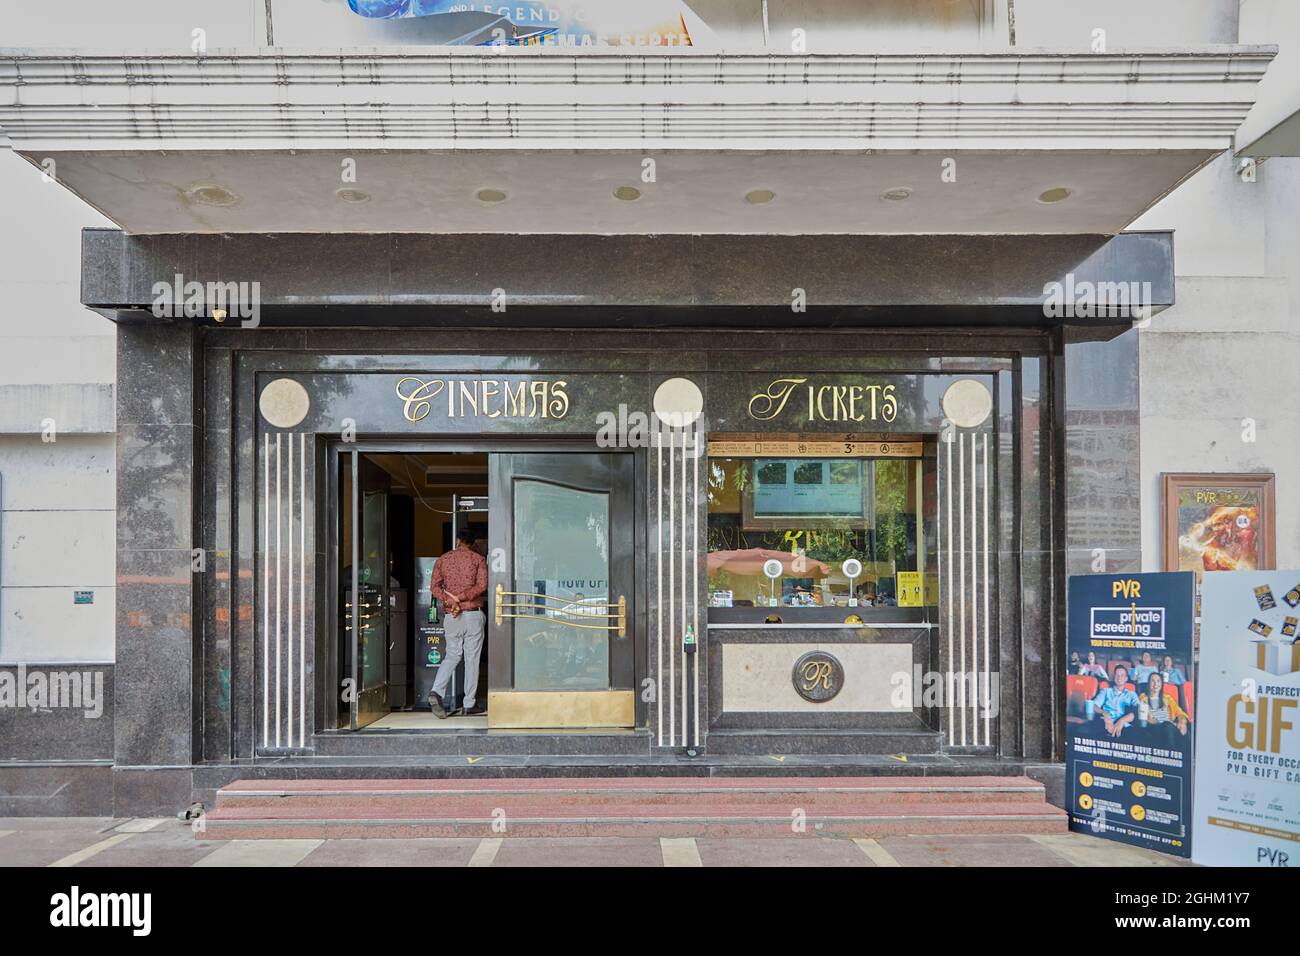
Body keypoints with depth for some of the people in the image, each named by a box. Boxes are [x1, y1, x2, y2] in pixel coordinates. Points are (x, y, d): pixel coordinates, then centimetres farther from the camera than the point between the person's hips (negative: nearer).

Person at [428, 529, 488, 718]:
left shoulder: (443, 559, 9)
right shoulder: (478, 559, 1)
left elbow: (434, 587, -2)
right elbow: (482, 586, -13)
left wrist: (450, 601, -11)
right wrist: (460, 597, -12)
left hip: (451, 617, 3)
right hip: (473, 615, -3)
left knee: (452, 656, 14)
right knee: (472, 659, 4)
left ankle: (436, 692, -7)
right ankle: (469, 705, 8)